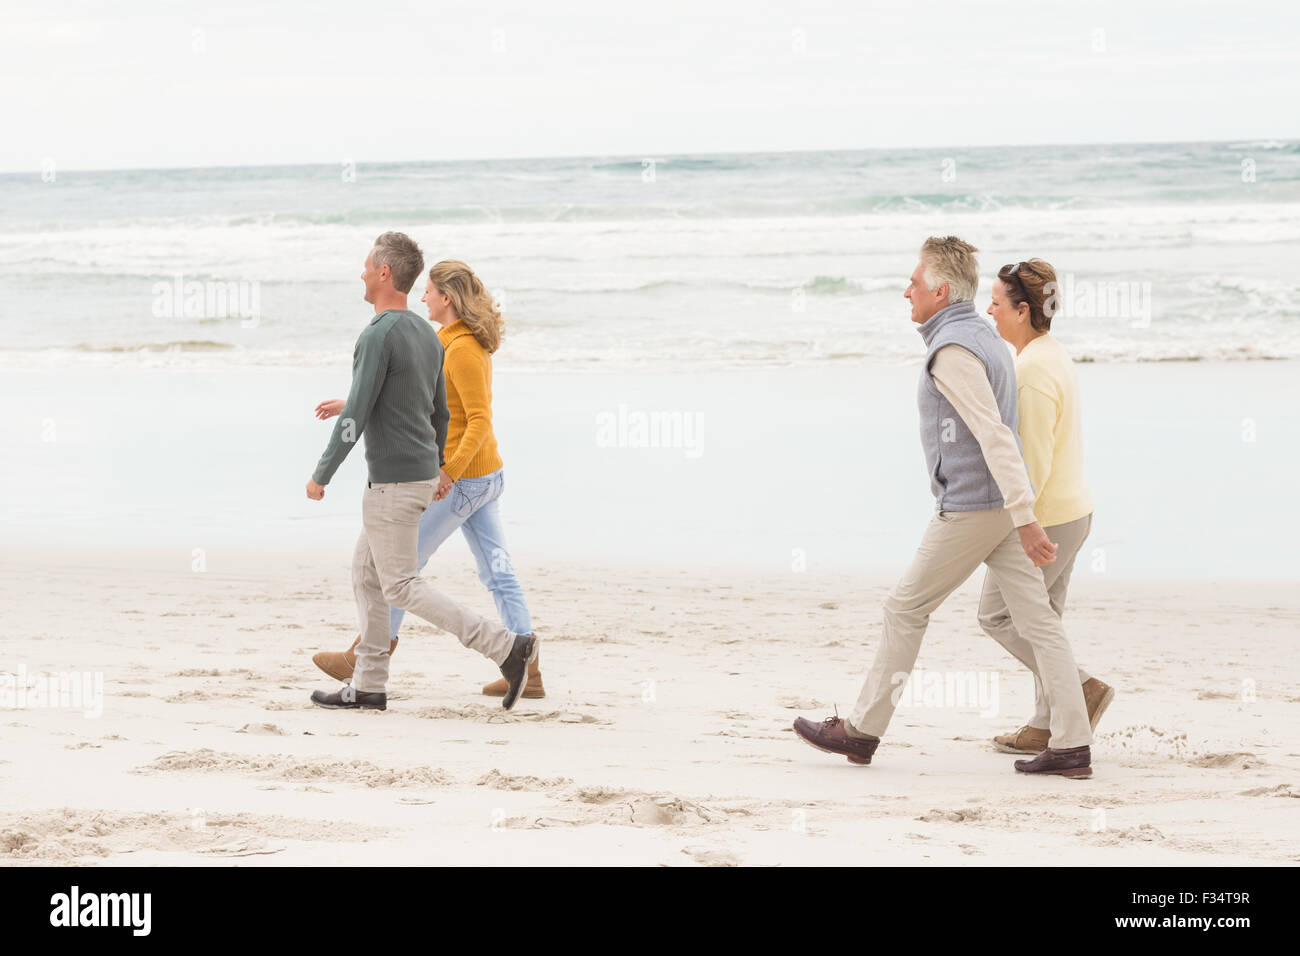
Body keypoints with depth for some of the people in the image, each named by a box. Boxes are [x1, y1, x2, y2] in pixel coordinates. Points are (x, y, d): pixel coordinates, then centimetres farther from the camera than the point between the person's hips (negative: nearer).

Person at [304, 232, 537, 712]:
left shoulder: (378, 336, -19)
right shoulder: (427, 334, 9)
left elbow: (355, 415, -20)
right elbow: (440, 410, 19)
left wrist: (321, 475, -11)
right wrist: (436, 468, 31)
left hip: (393, 482, -9)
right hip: (421, 471, 9)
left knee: (401, 587, -3)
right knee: (366, 574, 15)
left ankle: (506, 646, -11)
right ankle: (368, 686, 17)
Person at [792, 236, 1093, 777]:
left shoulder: (952, 350, -16)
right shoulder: (983, 336, 16)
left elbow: (994, 434, -24)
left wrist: (1025, 519, -28)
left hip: (970, 509, -9)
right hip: (1002, 507, 9)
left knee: (905, 610, 3)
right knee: (1038, 621, 3)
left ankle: (862, 731, 13)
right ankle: (1072, 747, -1)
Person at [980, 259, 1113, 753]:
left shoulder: (1034, 369, -21)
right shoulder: (1053, 356, 11)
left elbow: (1034, 461, -23)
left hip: (1047, 515, -10)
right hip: (1072, 508, 10)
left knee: (997, 612, 1)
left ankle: (1082, 688, -2)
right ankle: (1047, 725, 18)